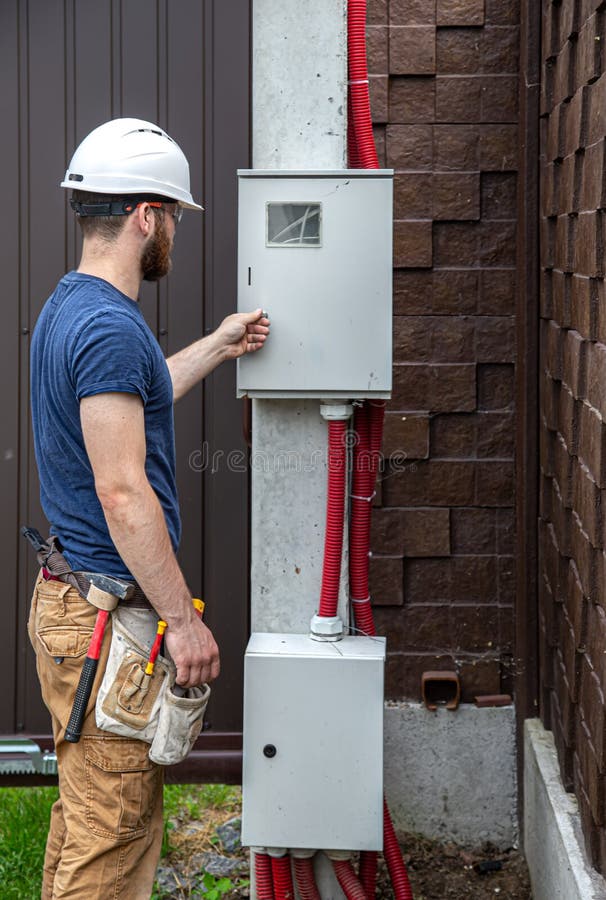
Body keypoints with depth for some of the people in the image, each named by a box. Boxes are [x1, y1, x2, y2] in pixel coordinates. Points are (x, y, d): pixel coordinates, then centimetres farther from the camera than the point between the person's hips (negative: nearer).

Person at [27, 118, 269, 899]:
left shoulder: (70, 308, 12)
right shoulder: (110, 325, -20)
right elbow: (122, 493, -24)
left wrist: (216, 347, 36)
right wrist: (184, 620, -20)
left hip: (72, 595, 10)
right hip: (109, 616, -10)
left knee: (85, 819, 19)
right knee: (111, 835, -2)